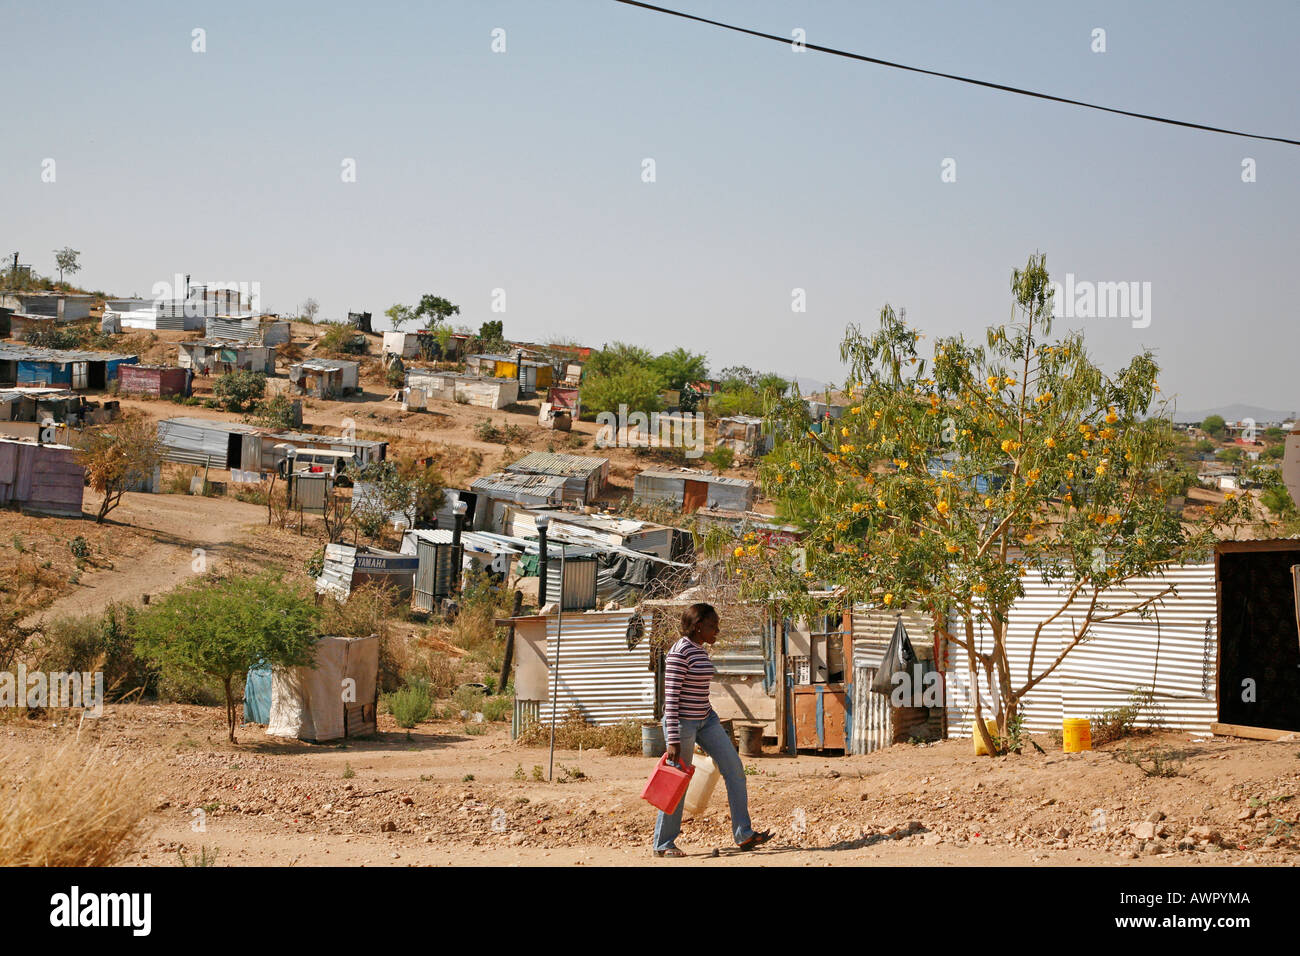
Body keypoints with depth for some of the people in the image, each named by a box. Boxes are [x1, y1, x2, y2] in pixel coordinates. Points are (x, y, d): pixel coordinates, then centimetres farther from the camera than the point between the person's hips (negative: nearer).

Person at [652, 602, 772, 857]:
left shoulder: (699, 650, 10)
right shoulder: (679, 653, -18)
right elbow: (671, 697, -21)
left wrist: (711, 723, 23)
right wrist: (673, 740, -23)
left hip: (705, 719, 9)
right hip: (682, 721, -9)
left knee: (734, 768, 3)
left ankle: (744, 835, 7)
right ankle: (663, 844, 16)